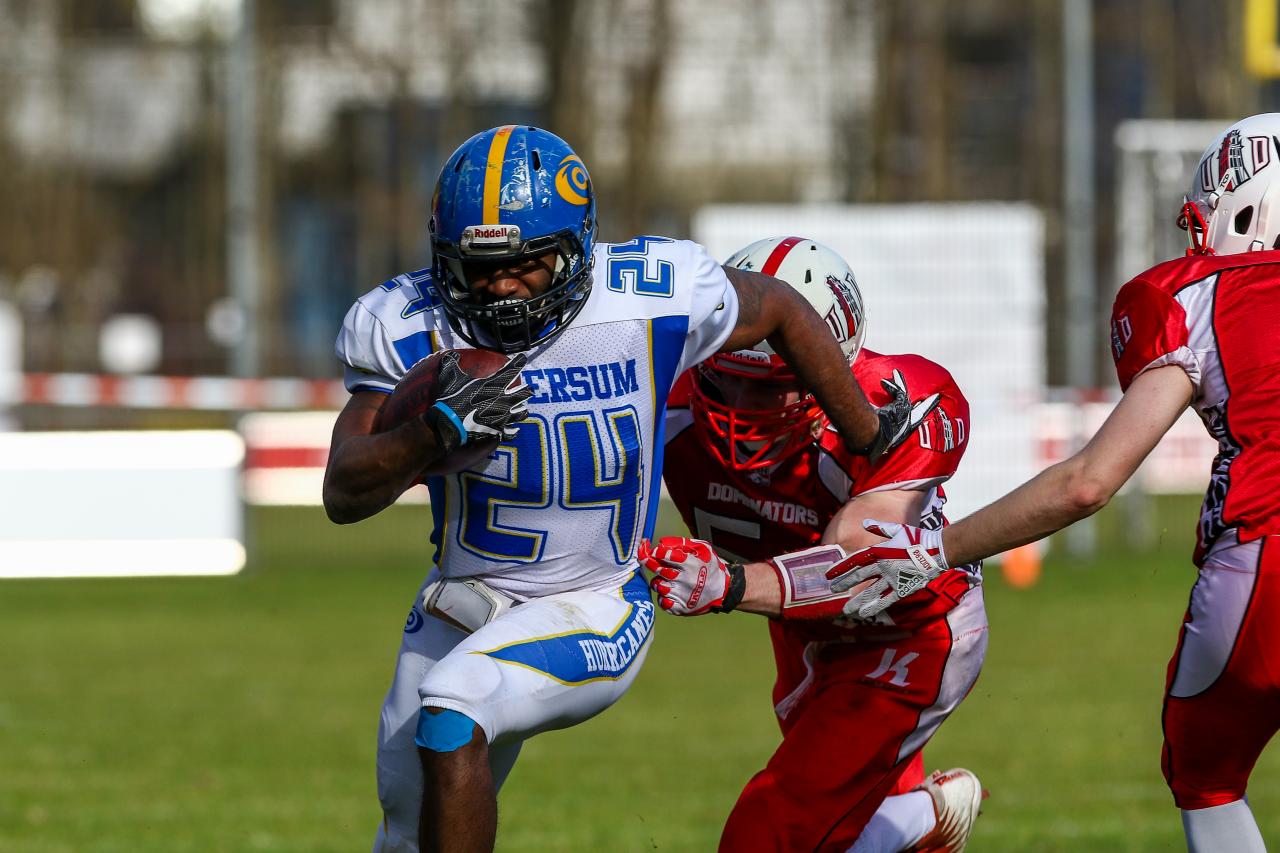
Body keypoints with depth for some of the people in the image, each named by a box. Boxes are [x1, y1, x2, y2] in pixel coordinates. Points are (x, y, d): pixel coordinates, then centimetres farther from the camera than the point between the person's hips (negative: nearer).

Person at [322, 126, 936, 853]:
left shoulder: (656, 299, -19)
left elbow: (784, 312, 2)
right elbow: (344, 495, -19)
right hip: (462, 604, 4)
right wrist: (438, 431, -38)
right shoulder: (409, 326, -16)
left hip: (593, 612, -4)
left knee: (450, 714, -31)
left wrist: (869, 440, 13)